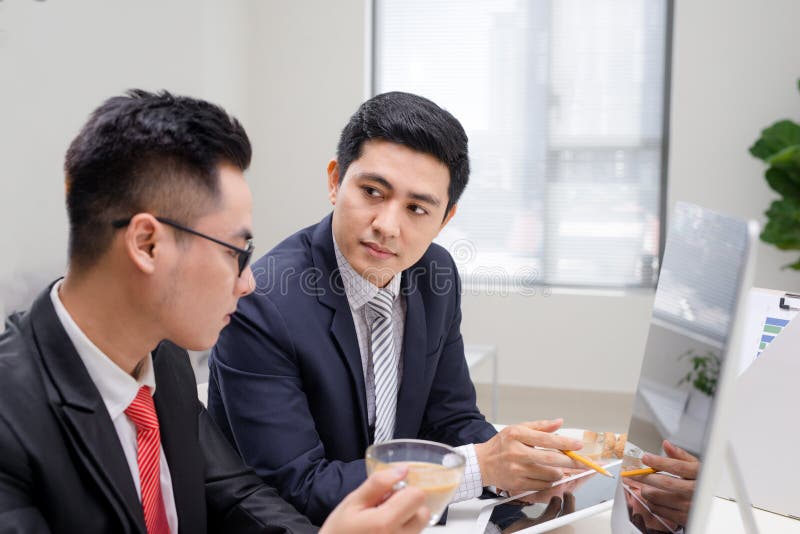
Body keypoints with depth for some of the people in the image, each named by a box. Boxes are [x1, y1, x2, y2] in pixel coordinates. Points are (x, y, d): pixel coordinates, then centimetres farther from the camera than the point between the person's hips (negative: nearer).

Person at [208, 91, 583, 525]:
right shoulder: (259, 309, -21)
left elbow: (450, 418, 5)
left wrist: (520, 469, -15)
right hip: (302, 526, -5)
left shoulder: (436, 276, -3)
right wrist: (479, 465, -24)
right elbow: (299, 489, -21)